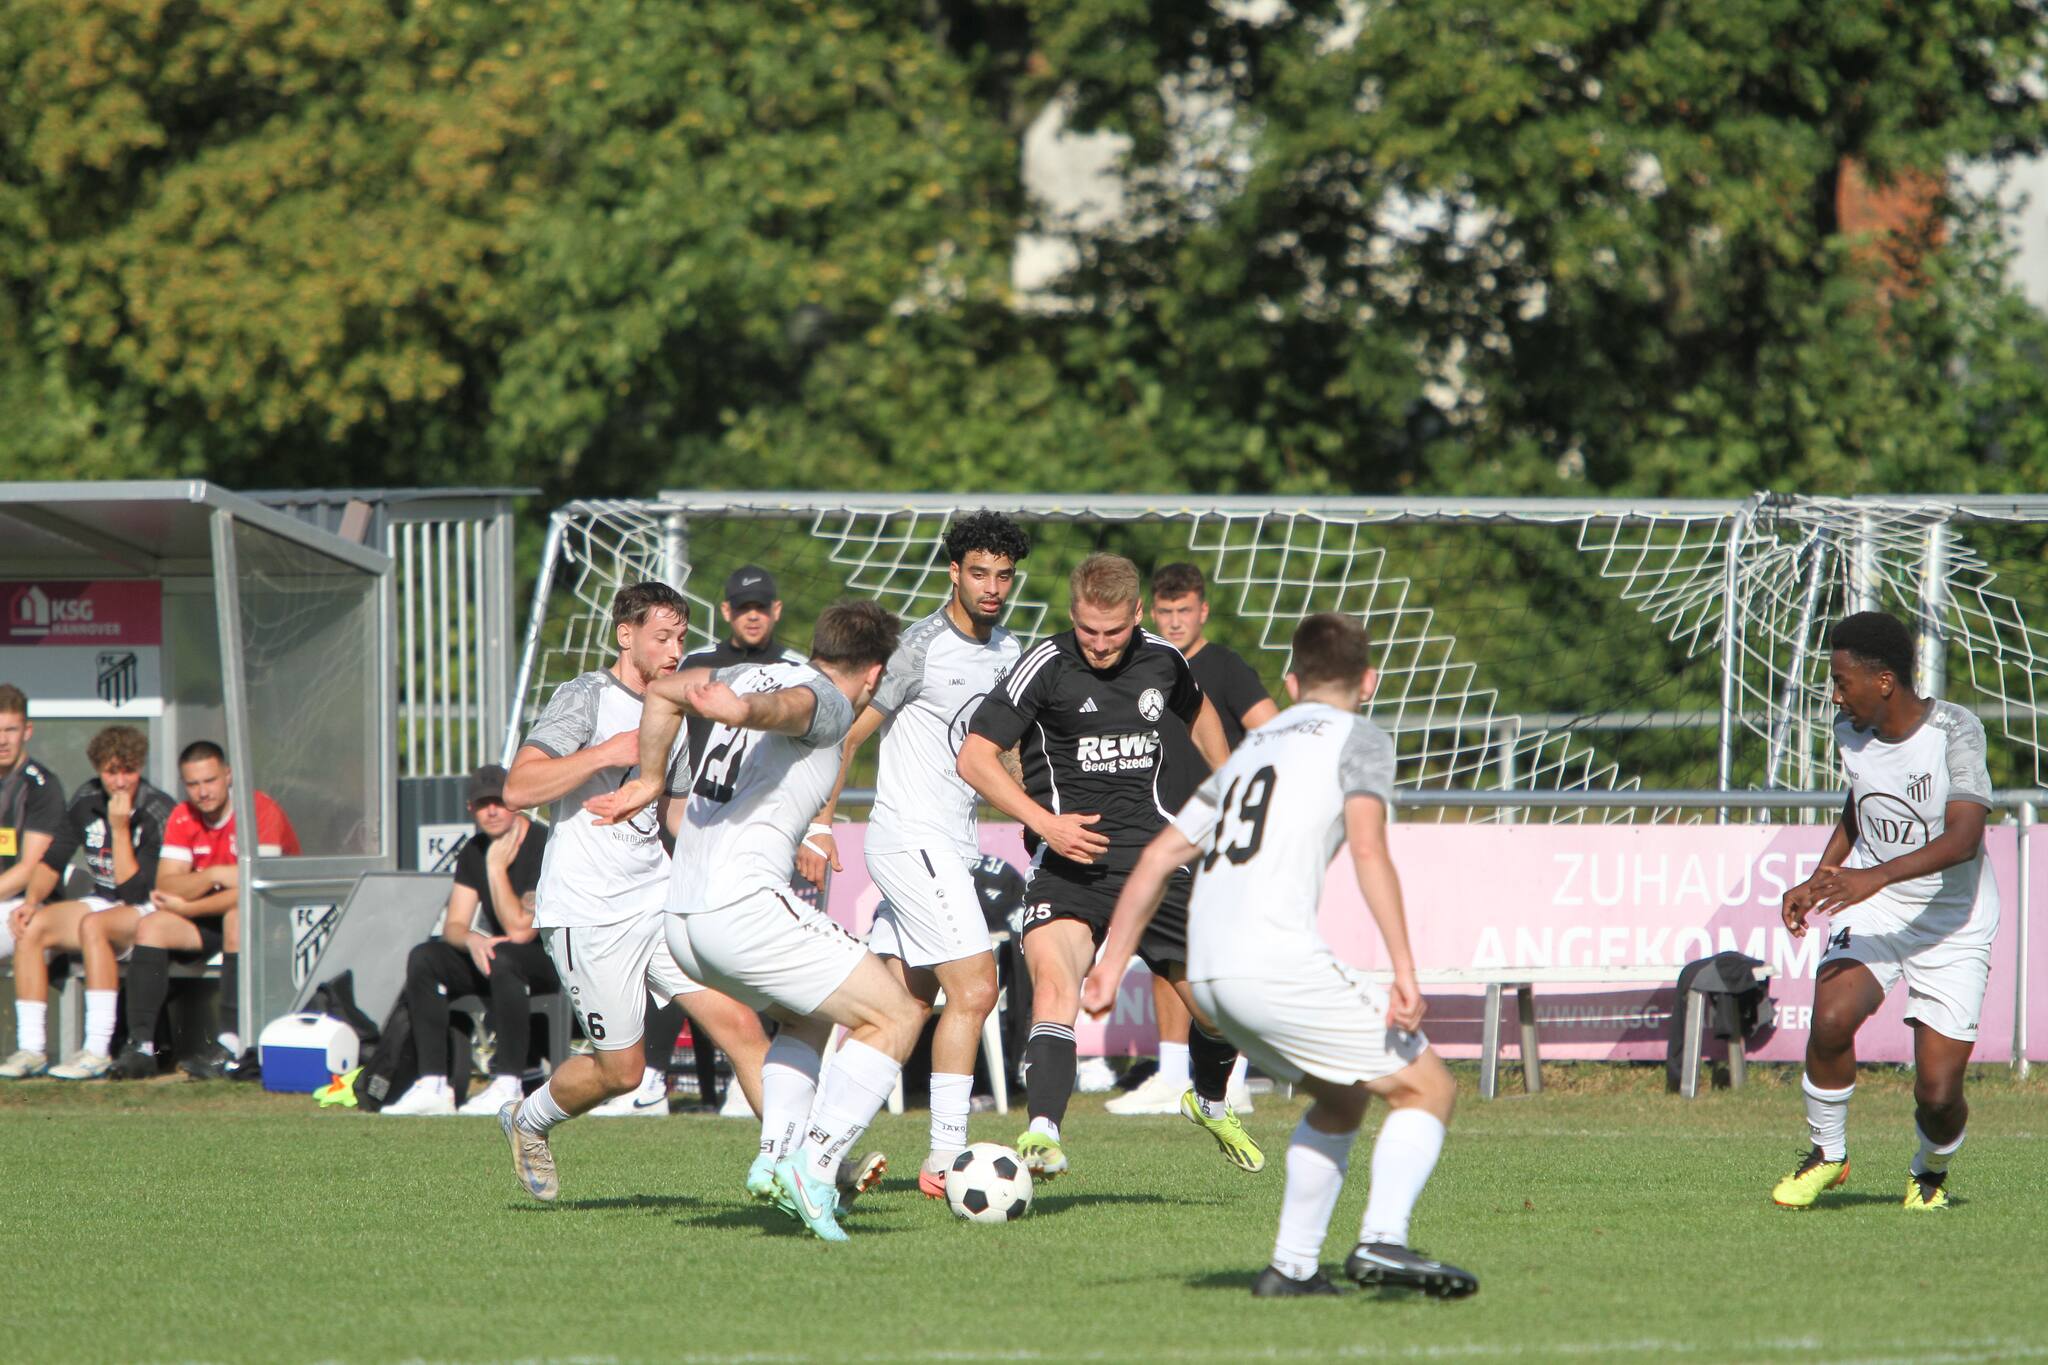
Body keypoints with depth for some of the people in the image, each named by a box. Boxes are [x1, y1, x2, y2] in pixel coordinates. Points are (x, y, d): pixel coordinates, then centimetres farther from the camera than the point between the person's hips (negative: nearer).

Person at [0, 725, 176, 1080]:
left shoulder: (158, 813, -17)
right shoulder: (86, 802, 2)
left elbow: (134, 891, -20)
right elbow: (52, 861, 10)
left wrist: (120, 829, -25)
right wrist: (31, 900, -8)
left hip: (148, 910, -7)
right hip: (103, 904, 7)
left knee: (92, 925, -36)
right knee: (31, 927, -16)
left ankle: (97, 1053, -38)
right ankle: (30, 1048, -17)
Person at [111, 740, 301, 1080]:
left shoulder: (259, 810, -18)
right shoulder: (183, 818, 0)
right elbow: (165, 886, -9)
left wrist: (186, 907, -17)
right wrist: (214, 876, -28)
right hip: (210, 921, 6)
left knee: (238, 918, -37)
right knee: (151, 926, -16)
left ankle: (230, 1046, -42)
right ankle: (140, 1045, -23)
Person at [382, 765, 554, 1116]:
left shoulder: (544, 846, -18)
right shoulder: (474, 851, 5)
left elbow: (520, 930, -24)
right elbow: (453, 926, 1)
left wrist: (496, 866, -21)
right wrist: (472, 940, -23)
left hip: (552, 959, -7)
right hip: (495, 956, 7)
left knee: (504, 959, -38)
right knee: (423, 958, -14)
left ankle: (508, 1086, -35)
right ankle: (434, 1085, -21)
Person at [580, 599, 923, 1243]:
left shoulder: (756, 674, 19)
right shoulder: (827, 704, -5)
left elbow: (663, 691, 28)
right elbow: (782, 707, -27)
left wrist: (650, 782, 37)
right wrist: (737, 709, -50)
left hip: (682, 923, 9)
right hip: (745, 904, -9)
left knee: (809, 1013, 30)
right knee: (895, 1017, -5)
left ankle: (777, 1153, 11)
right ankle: (813, 1166, -18)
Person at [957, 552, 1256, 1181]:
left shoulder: (1162, 660, 7)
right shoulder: (1046, 667, -8)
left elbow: (1197, 712, 31)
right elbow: (975, 756, -9)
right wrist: (1044, 822, -18)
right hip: (1070, 860, -4)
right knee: (1055, 981, -30)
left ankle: (1209, 1102, 36)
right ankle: (1043, 1136, -40)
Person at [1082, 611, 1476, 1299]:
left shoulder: (1253, 747, 27)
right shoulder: (1358, 738, 7)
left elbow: (1158, 857, 26)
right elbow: (1368, 849, -10)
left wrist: (1113, 962, 29)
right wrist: (1405, 969, -16)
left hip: (1207, 976, 7)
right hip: (1279, 960, -7)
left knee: (1340, 1099, 25)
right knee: (1428, 1087, 2)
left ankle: (1292, 1266, 16)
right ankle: (1382, 1240, -17)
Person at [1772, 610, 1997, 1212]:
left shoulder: (1955, 731, -18)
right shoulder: (1850, 733, 0)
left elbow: (1964, 839, -29)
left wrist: (1878, 876, -40)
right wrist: (1818, 881, 7)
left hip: (1953, 925, -4)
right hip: (1871, 911, 4)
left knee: (1938, 1093, -9)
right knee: (1832, 1017, -27)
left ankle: (1930, 1172, 27)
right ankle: (1828, 1154, -3)